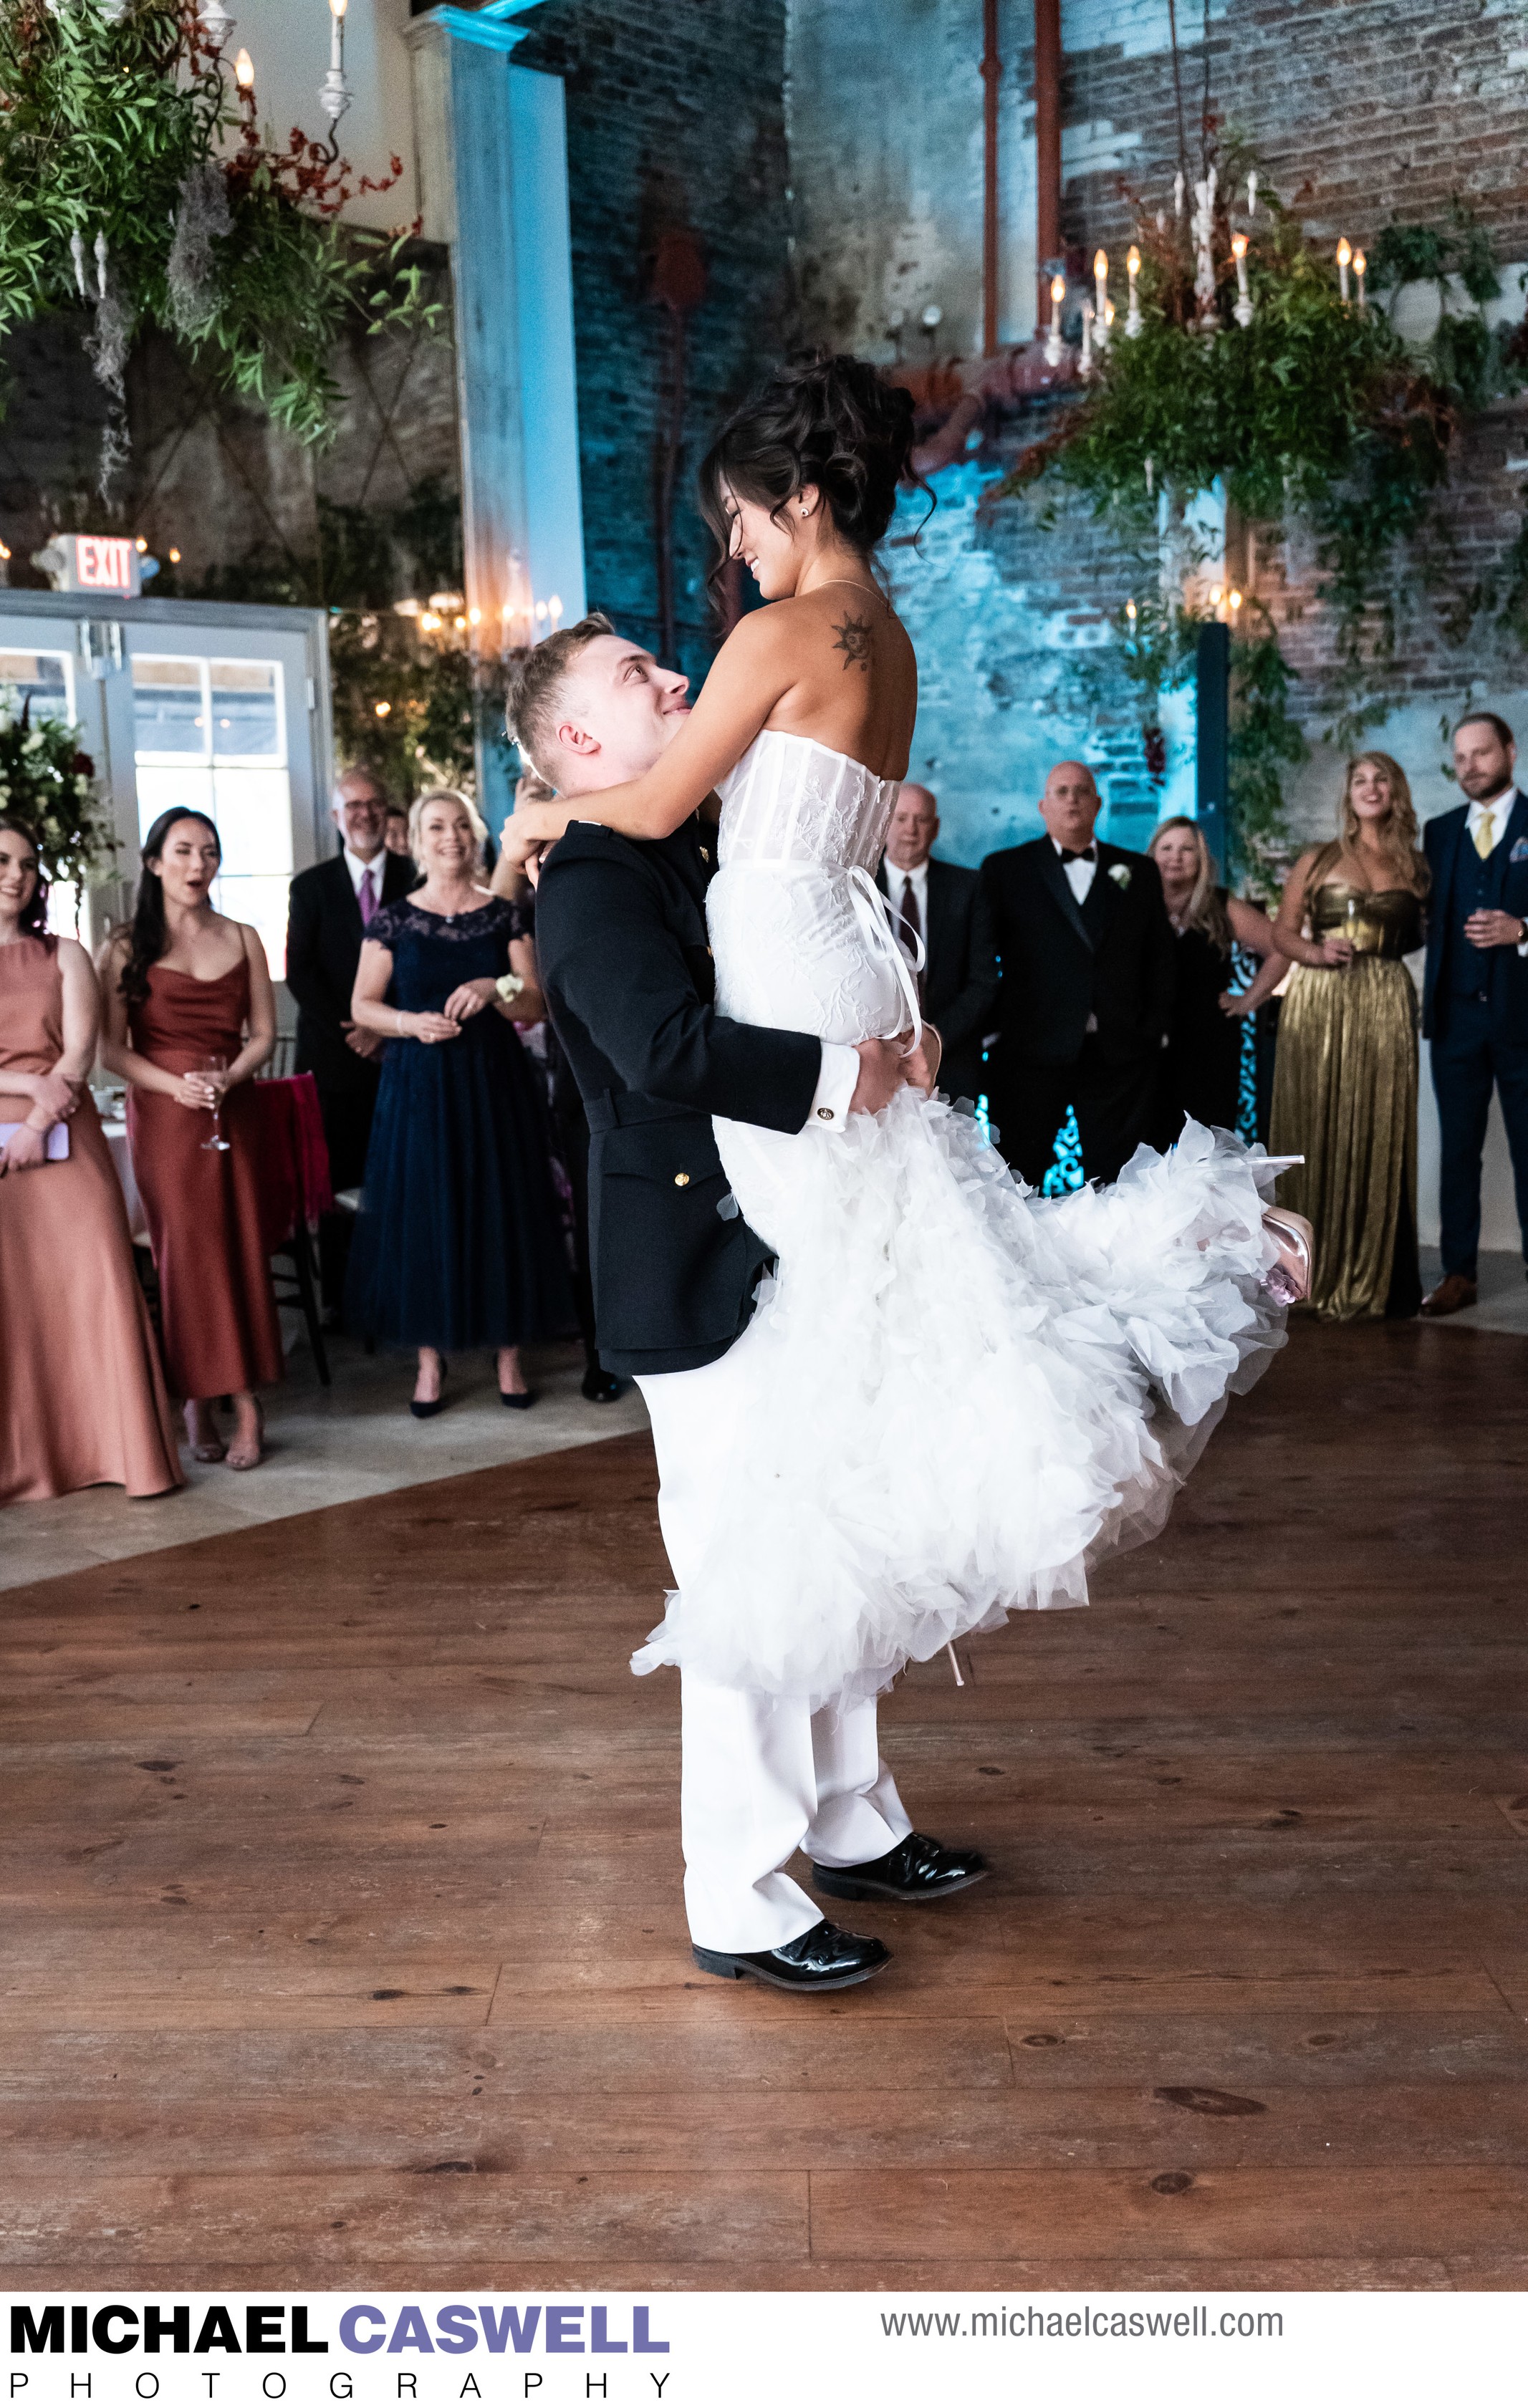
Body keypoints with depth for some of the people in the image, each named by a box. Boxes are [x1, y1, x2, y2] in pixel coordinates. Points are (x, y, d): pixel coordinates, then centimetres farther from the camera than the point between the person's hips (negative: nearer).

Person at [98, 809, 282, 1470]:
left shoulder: (242, 940, 10)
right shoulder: (127, 949, 1)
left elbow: (263, 1034, 8)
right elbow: (112, 1050, -4)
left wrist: (227, 1079, -11)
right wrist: (177, 1086, -18)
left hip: (232, 1111, 2)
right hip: (163, 1113, -2)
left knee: (241, 1249, -2)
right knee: (182, 1252, -3)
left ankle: (244, 1401, 1)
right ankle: (198, 1398, 4)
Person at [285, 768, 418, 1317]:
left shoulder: (415, 880, 8)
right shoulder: (311, 886, 9)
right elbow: (300, 972, 3)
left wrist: (386, 1027, -6)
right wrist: (349, 1033, -7)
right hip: (336, 1056, 0)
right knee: (340, 1179, -1)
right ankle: (340, 1298, 4)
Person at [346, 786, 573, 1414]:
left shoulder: (505, 916, 5)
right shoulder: (393, 921, 3)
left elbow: (536, 1005, 1)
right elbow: (362, 1006, 3)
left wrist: (496, 990, -18)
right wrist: (411, 1022, -15)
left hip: (494, 1084, 0)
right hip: (419, 1085, 0)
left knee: (501, 1211, 2)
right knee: (423, 1213, 1)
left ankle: (509, 1352, 12)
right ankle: (431, 1356, 10)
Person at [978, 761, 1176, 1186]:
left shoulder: (1139, 872, 13)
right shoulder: (1004, 869, 6)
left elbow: (1161, 957, 13)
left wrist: (1155, 1028, 3)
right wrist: (990, 1029, -6)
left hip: (1119, 1052, 2)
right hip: (1032, 1051, -2)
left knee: (1114, 1180, 4)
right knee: (1017, 1179, 2)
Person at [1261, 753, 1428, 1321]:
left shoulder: (1413, 868, 11)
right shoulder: (1319, 860, 9)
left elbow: (1412, 936, 16)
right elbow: (1284, 933, 7)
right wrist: (1316, 952, -10)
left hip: (1385, 1007, 1)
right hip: (1318, 1005, 0)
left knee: (1379, 1139, -2)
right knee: (1317, 1136, 0)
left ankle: (1375, 1280, 4)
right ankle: (1319, 1273, 7)